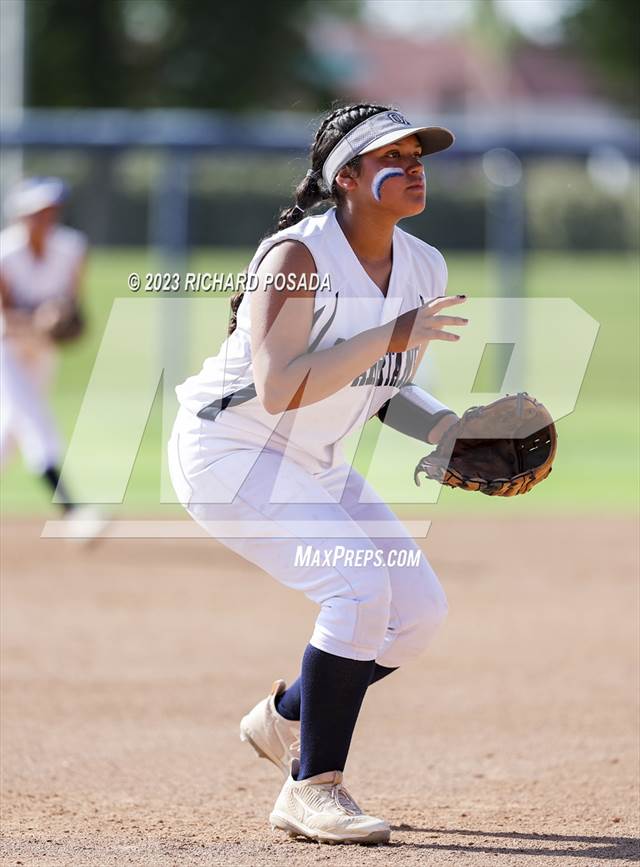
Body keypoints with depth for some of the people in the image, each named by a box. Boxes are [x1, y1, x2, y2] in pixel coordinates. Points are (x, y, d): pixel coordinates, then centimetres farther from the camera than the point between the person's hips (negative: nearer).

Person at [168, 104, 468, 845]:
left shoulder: (424, 269, 0)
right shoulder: (297, 257, -23)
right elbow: (278, 389, -33)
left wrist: (446, 429, -8)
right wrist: (387, 334, -35)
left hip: (313, 465, 8)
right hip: (227, 452, -8)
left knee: (419, 610, 2)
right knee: (362, 587, -24)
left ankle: (286, 720, 26)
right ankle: (311, 790, -14)